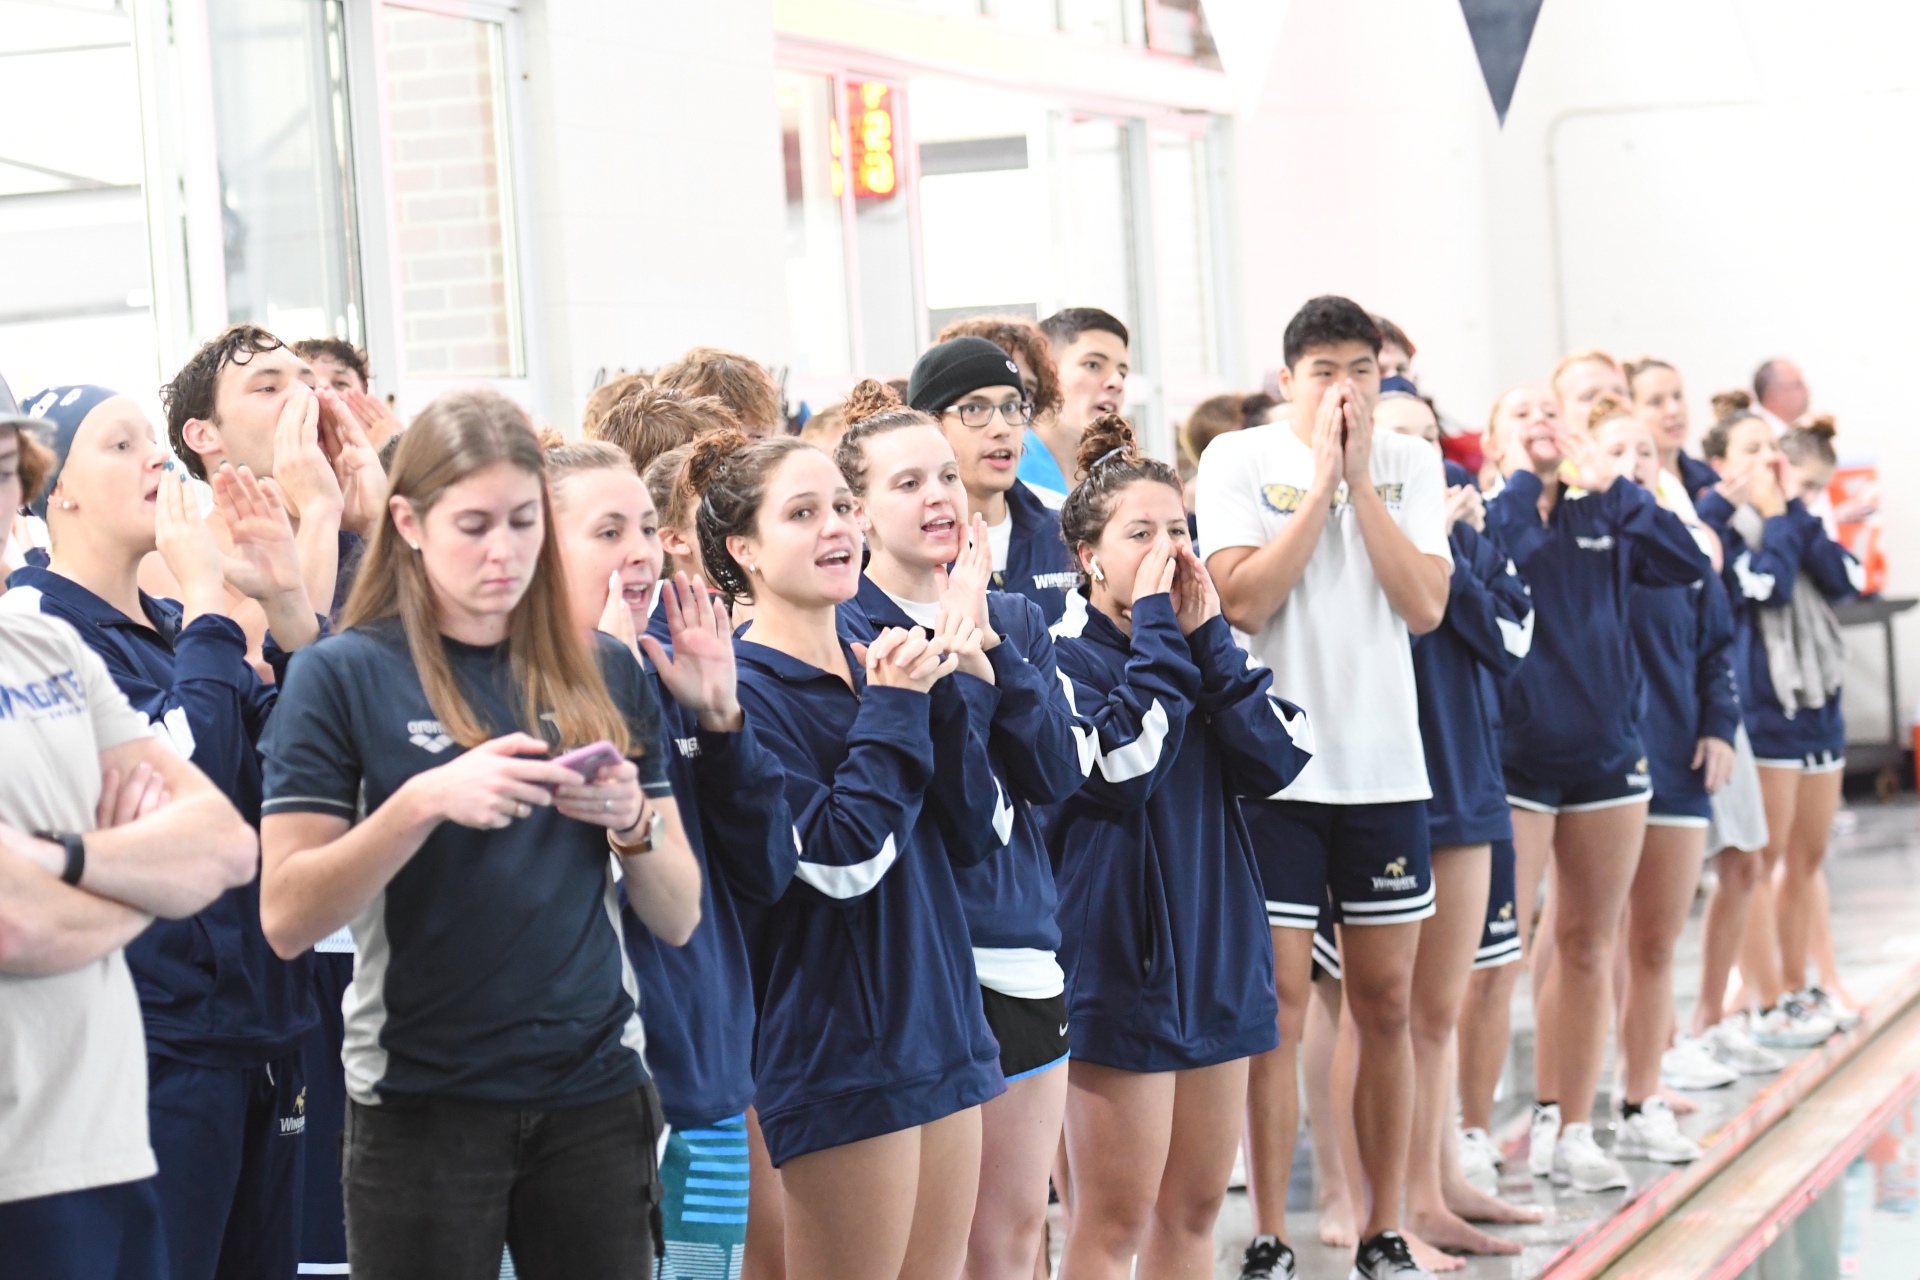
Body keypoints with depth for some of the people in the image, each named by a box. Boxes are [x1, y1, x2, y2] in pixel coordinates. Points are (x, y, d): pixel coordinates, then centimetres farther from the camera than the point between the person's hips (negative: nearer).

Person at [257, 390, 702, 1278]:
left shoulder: (605, 674, 7)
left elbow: (678, 919, 8)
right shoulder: (344, 675, -4)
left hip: (596, 1091, 3)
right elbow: (286, 920, -11)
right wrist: (426, 800, -23)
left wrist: (633, 823, -12)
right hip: (422, 1101, -3)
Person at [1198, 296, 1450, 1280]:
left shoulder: (1409, 465, 7)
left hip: (1385, 768, 3)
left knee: (1386, 1004, 8)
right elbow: (1244, 601, -13)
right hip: (1273, 766, -3)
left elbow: (1423, 606, -5)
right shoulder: (1238, 461, -1)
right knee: (1275, 1005, -3)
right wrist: (1321, 480, -12)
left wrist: (1360, 479, -8)